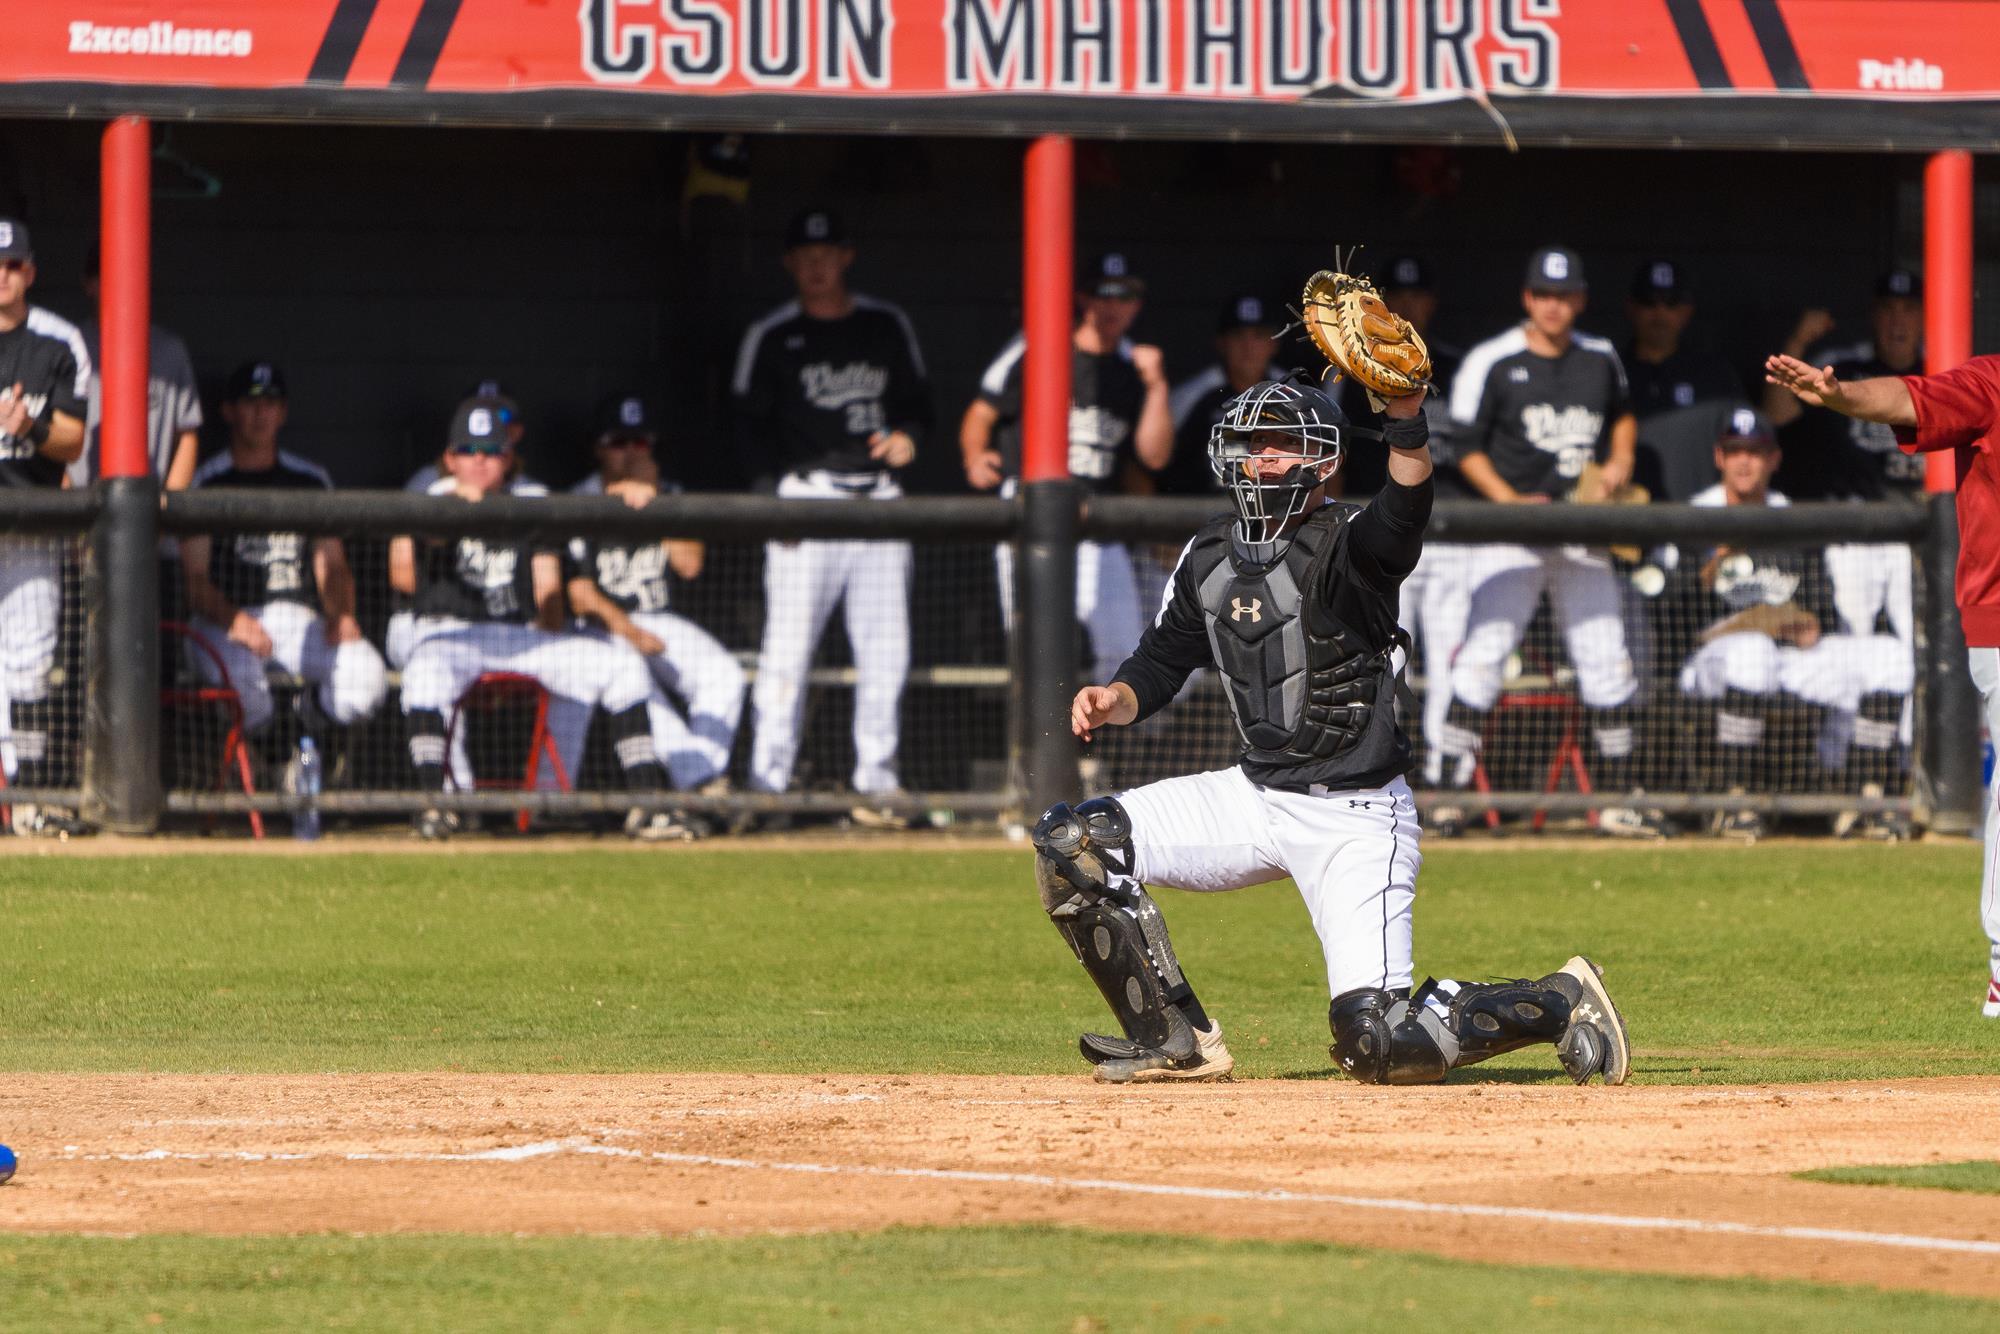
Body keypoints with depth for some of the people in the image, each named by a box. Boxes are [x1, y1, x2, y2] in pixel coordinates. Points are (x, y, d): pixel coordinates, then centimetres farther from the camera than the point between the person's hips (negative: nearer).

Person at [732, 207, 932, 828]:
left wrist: (908, 436, -3)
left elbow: (917, 399, 20)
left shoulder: (888, 327, 15)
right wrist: (786, 482, -13)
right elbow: (752, 426, 2)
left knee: (886, 652, 1)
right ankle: (766, 784, -7)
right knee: (787, 648, -9)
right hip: (806, 493, -3)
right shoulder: (771, 337, 6)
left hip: (880, 500, 3)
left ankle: (877, 781, 7)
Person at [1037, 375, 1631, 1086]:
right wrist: (1114, 700, -8)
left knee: (1378, 1045, -18)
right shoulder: (1211, 555, 4)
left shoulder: (1346, 546, -17)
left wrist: (1405, 412, -58)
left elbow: (1403, 513, -40)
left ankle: (1560, 1001, 7)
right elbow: (1160, 664, 15)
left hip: (1356, 817, -7)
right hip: (1256, 794, 7)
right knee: (1070, 842, -3)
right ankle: (1177, 1041, 7)